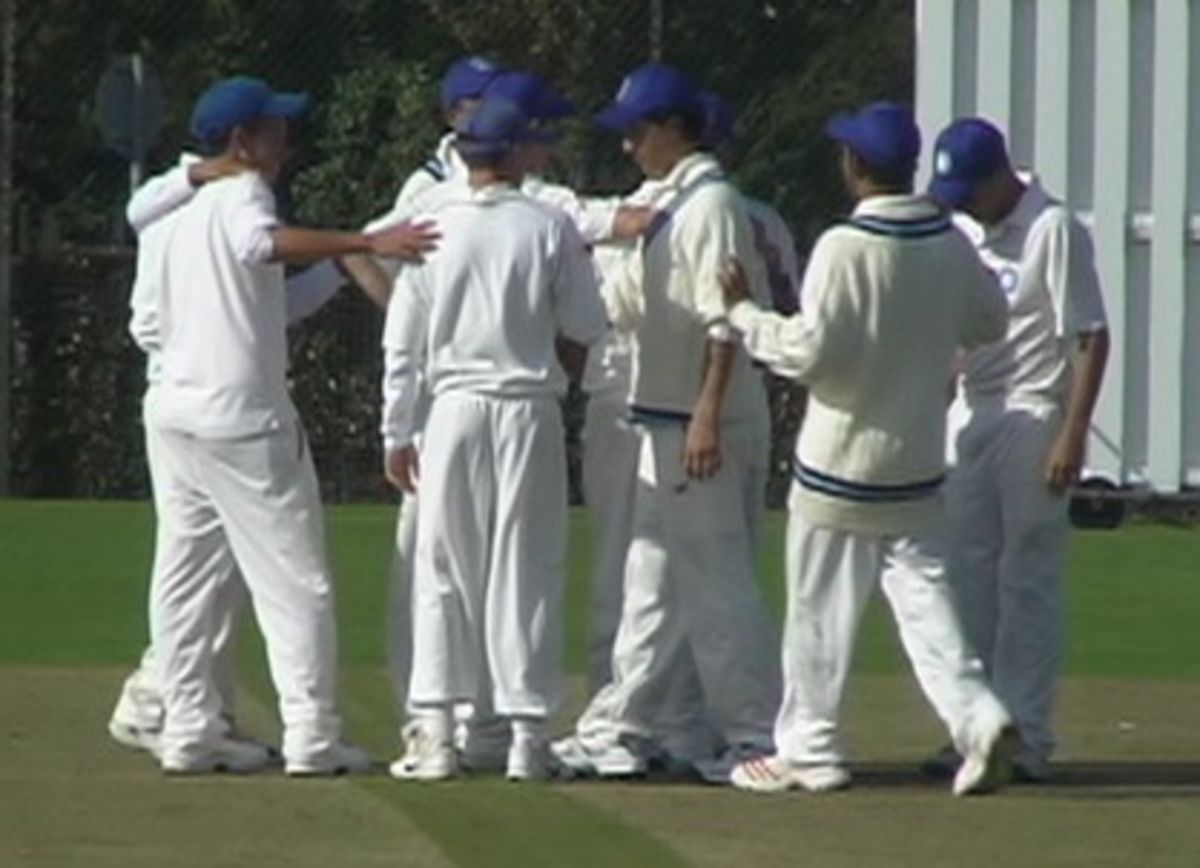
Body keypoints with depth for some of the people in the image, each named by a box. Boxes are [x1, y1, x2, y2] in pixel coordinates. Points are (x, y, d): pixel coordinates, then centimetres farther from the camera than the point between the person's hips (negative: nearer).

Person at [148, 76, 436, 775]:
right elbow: (265, 244, -32)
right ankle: (312, 737, -9)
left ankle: (188, 731, 10)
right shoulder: (243, 197, -7)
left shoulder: (185, 216, 18)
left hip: (173, 411, 8)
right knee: (295, 579, -5)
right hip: (243, 417, -8)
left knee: (185, 578, 11)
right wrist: (367, 243, -43)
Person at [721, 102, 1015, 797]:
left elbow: (811, 350, -21)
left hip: (842, 461, -5)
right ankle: (978, 717, -11)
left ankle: (810, 750, 13)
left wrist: (744, 312, -9)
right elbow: (989, 322, 14)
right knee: (923, 592, 7)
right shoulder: (952, 244, 1)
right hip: (919, 464, 5)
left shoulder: (846, 248, -18)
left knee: (821, 608, 5)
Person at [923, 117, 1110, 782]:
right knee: (969, 577, 9)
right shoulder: (962, 228, 10)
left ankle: (1026, 736, -2)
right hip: (967, 416, 7)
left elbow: (1092, 338, -15)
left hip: (1032, 421, -7)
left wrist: (1072, 436, -20)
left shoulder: (1052, 230, -12)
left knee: (1028, 579, -5)